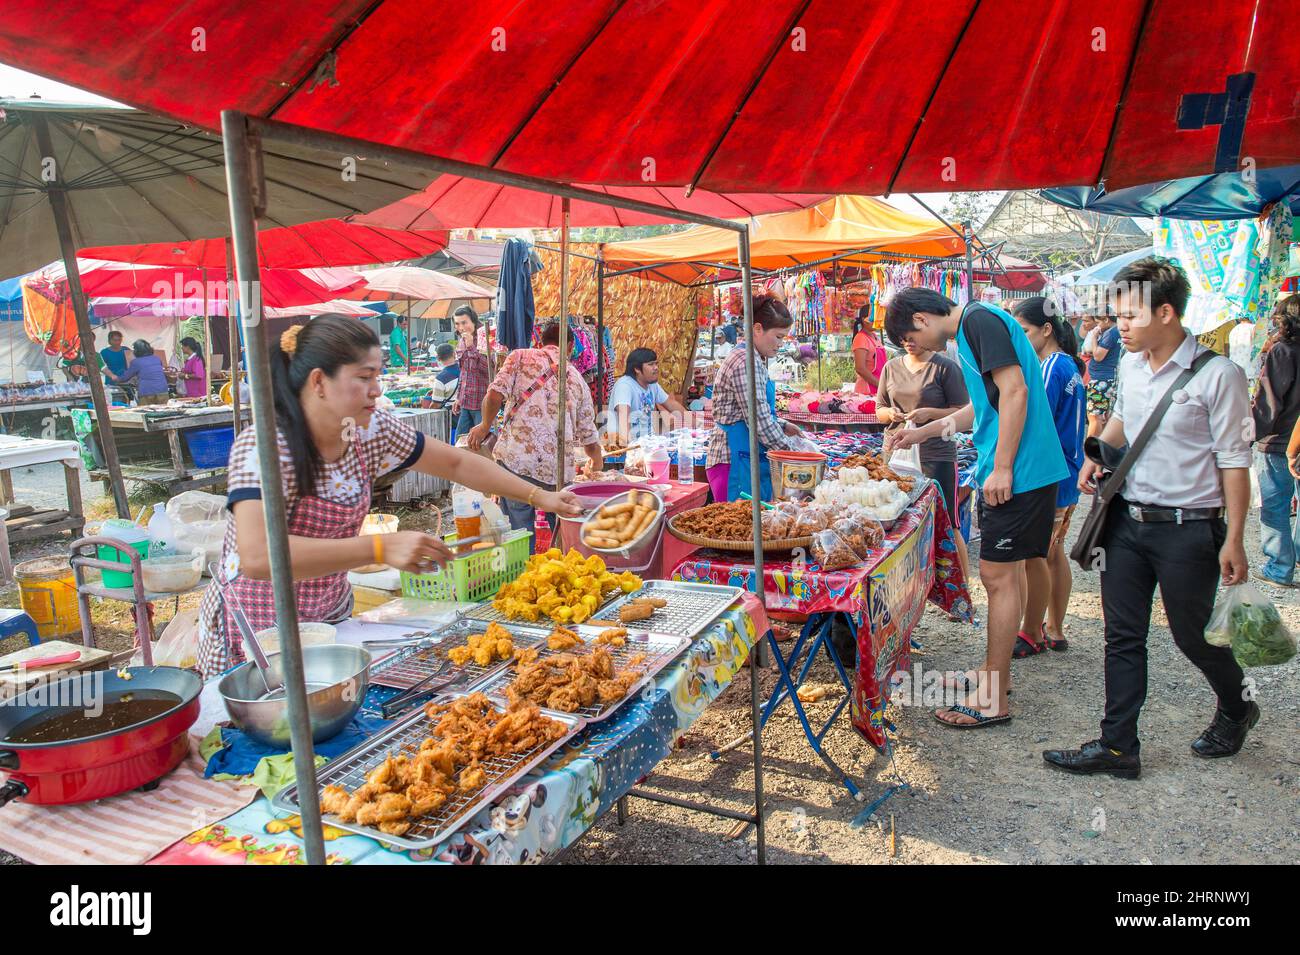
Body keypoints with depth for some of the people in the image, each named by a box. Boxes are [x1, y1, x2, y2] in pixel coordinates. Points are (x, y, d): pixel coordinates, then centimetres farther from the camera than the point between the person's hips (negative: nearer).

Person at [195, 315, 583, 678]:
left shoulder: (370, 430, -7)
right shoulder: (262, 447, -26)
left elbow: (457, 463, 4)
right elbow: (257, 556, -40)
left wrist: (541, 496, 0)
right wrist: (381, 548, -42)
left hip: (331, 617, 6)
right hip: (254, 636, -5)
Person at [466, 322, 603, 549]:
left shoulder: (521, 357, 10)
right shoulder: (577, 378, 19)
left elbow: (495, 395, -6)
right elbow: (588, 435, 21)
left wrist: (485, 426, 12)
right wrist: (596, 461, 40)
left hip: (516, 459, -3)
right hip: (560, 470, 3)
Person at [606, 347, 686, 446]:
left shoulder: (653, 384, 9)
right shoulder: (625, 385, -18)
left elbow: (671, 403, 22)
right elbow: (623, 412, -33)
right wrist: (624, 438, -48)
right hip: (628, 443, -6)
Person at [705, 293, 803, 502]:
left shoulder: (756, 360, 16)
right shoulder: (746, 362, -16)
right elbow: (760, 421, -19)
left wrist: (782, 426, 14)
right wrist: (789, 450, -10)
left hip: (749, 459, 10)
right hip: (735, 461, -10)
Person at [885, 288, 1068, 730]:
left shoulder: (979, 320, -12)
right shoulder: (971, 329, 19)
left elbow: (1015, 391, -21)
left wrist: (1002, 468, -22)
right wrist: (924, 431, 28)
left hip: (1016, 473, -10)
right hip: (1008, 471, 10)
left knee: (998, 577, -4)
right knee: (999, 574, 17)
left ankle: (993, 700, 6)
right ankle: (995, 672, 31)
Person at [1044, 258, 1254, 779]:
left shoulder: (1216, 374, -14)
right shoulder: (1132, 365, 5)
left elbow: (1234, 461, -12)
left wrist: (1233, 540, -12)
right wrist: (1098, 454, 6)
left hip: (1187, 528, -6)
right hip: (1127, 520, 6)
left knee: (1193, 635, 11)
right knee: (1123, 637, 7)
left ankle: (1236, 710, 41)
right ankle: (1117, 746, 16)